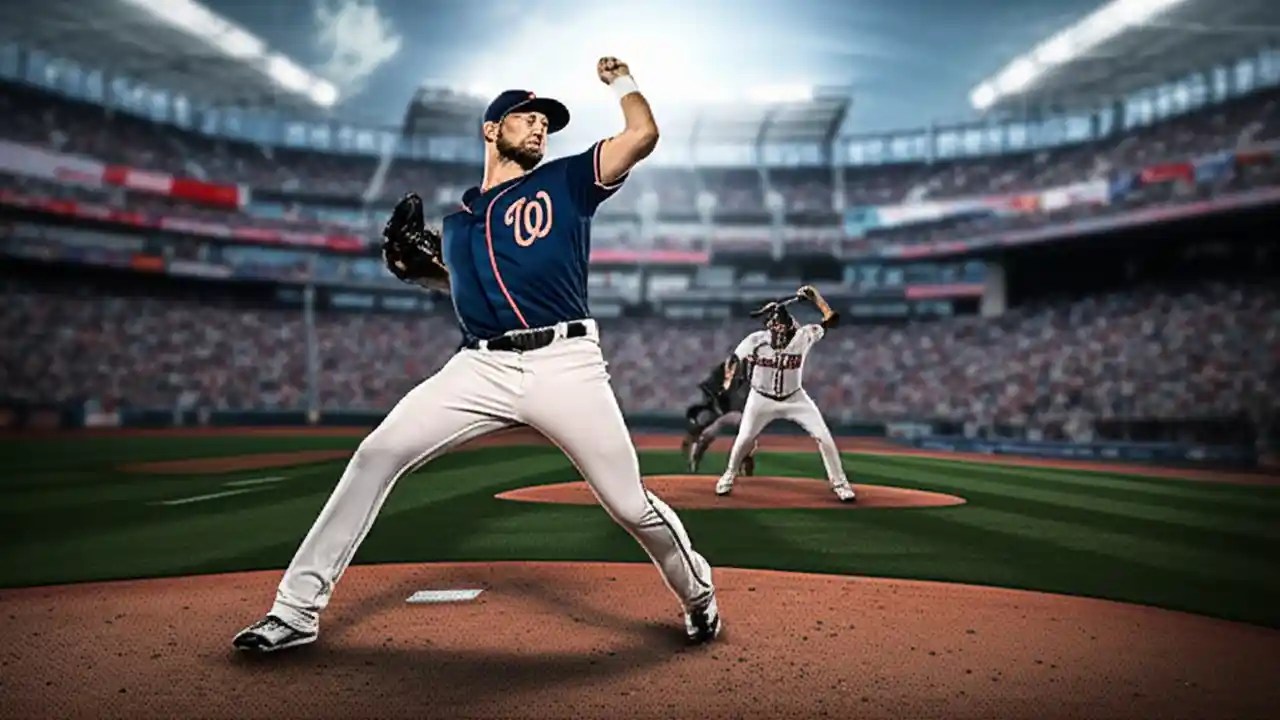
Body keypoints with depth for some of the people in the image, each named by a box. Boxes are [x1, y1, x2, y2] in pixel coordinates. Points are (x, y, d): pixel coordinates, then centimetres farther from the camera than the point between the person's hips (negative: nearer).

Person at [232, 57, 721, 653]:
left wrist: (620, 80, 16)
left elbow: (643, 135, 2)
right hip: (480, 367, 3)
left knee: (631, 505, -2)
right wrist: (416, 267, 14)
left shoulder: (564, 183, 11)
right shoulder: (457, 222, 20)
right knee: (377, 455, -9)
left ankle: (698, 595, 28)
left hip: (564, 364, -3)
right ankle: (296, 611, 1)